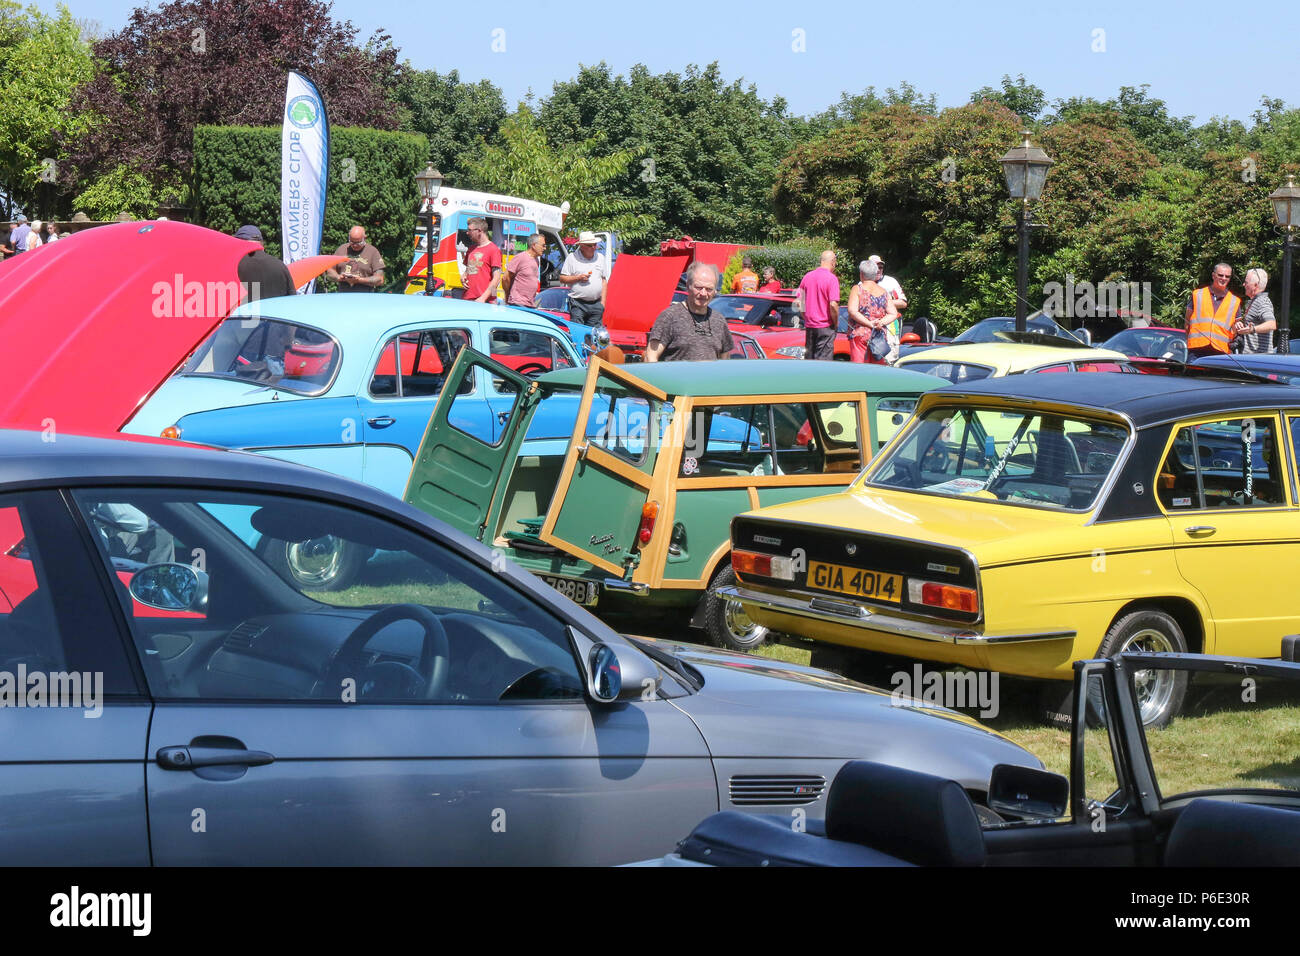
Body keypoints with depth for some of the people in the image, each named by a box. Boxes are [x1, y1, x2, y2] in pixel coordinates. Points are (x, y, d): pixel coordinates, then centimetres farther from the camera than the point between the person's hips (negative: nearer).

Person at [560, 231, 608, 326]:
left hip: (596, 304, 4)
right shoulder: (572, 258, 1)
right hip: (578, 304, -4)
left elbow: (603, 281, 17)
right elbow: (562, 278, 1)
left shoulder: (600, 258, 14)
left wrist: (603, 301, 10)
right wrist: (578, 278, -13)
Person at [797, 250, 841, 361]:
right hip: (825, 327, -5)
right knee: (823, 361, -3)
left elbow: (799, 303, 10)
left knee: (809, 359, 12)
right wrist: (836, 322, -4)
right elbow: (833, 305, -18)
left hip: (809, 326, 6)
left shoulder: (807, 277, 7)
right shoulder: (831, 278, -11)